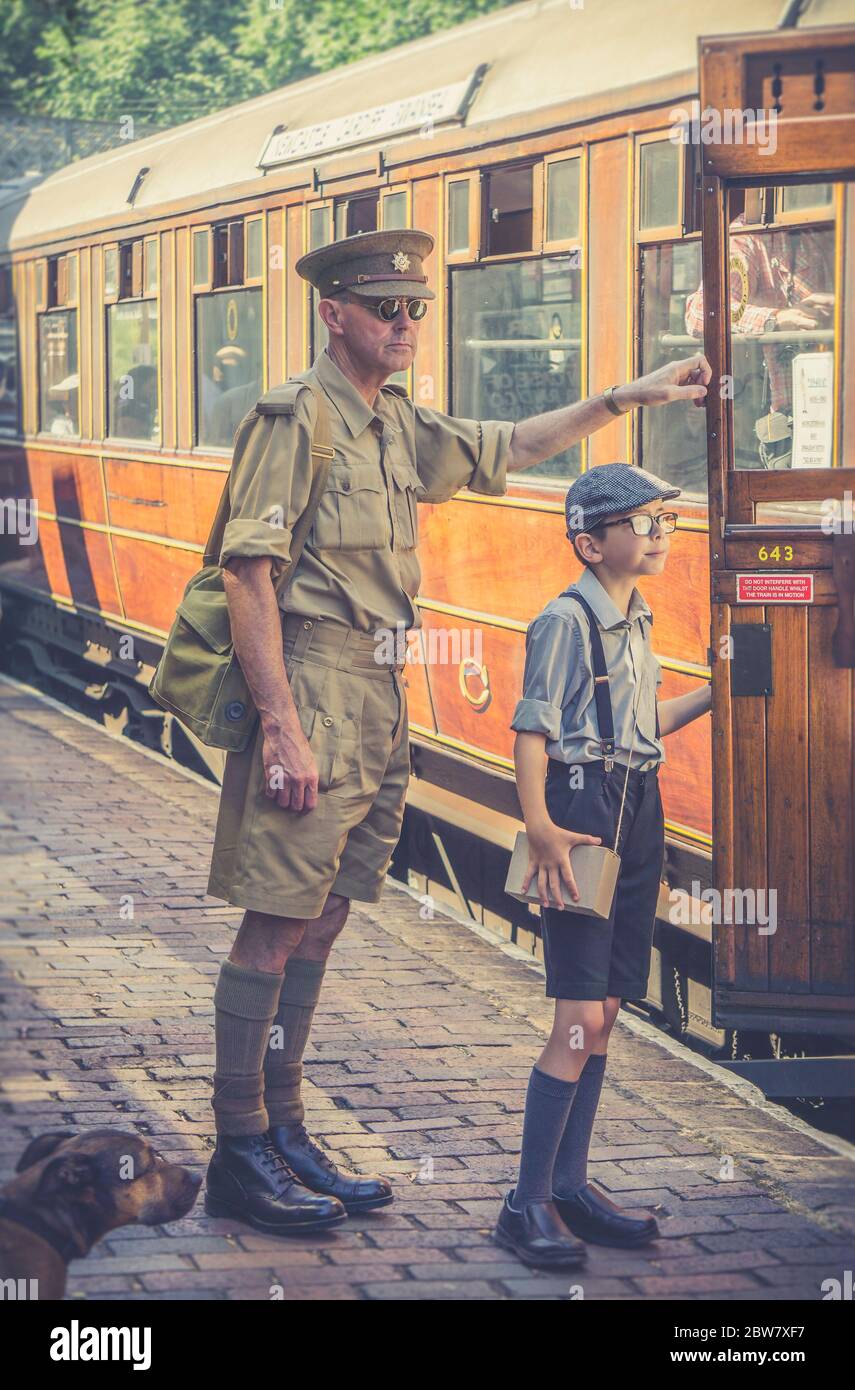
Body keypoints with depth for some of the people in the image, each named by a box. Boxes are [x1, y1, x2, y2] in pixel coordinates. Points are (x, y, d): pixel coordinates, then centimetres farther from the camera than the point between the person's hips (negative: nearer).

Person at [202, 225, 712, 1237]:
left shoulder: (402, 426, 16)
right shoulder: (294, 418, -10)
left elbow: (507, 448, 34)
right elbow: (247, 573, -15)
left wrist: (628, 397, 29)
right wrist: (281, 725, -21)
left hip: (377, 700, 9)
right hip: (309, 693, -9)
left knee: (318, 922, 12)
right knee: (276, 924, -6)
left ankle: (282, 1129, 20)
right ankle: (238, 1154, -1)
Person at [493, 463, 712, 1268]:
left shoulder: (636, 623, 14)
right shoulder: (567, 620, -12)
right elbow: (531, 730, -16)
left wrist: (715, 694, 23)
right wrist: (539, 827, -26)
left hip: (638, 811, 9)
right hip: (581, 808, -9)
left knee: (604, 1011, 11)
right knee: (580, 1017, -10)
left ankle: (569, 1186, 19)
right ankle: (527, 1203, -5)